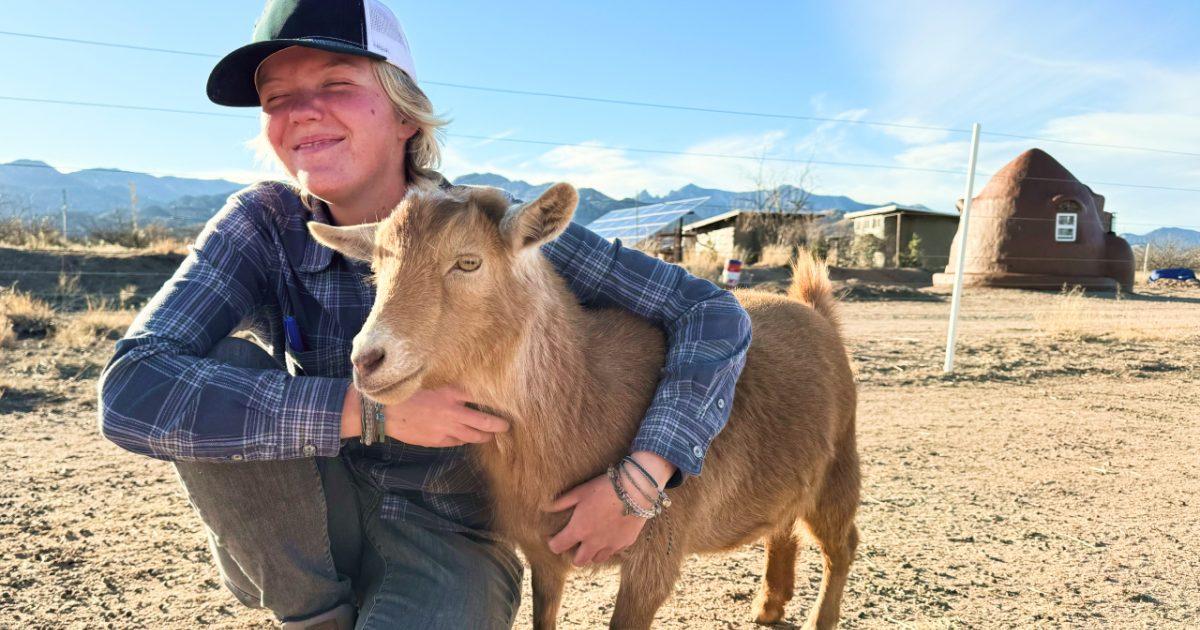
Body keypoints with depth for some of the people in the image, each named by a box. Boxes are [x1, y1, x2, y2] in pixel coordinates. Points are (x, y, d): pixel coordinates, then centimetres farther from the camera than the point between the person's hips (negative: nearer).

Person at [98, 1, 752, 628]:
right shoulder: (265, 226, -12)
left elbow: (714, 315, -16)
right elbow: (130, 393, -27)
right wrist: (370, 410, -32)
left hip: (451, 539, -2)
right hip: (312, 541, 3)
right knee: (222, 366, -21)